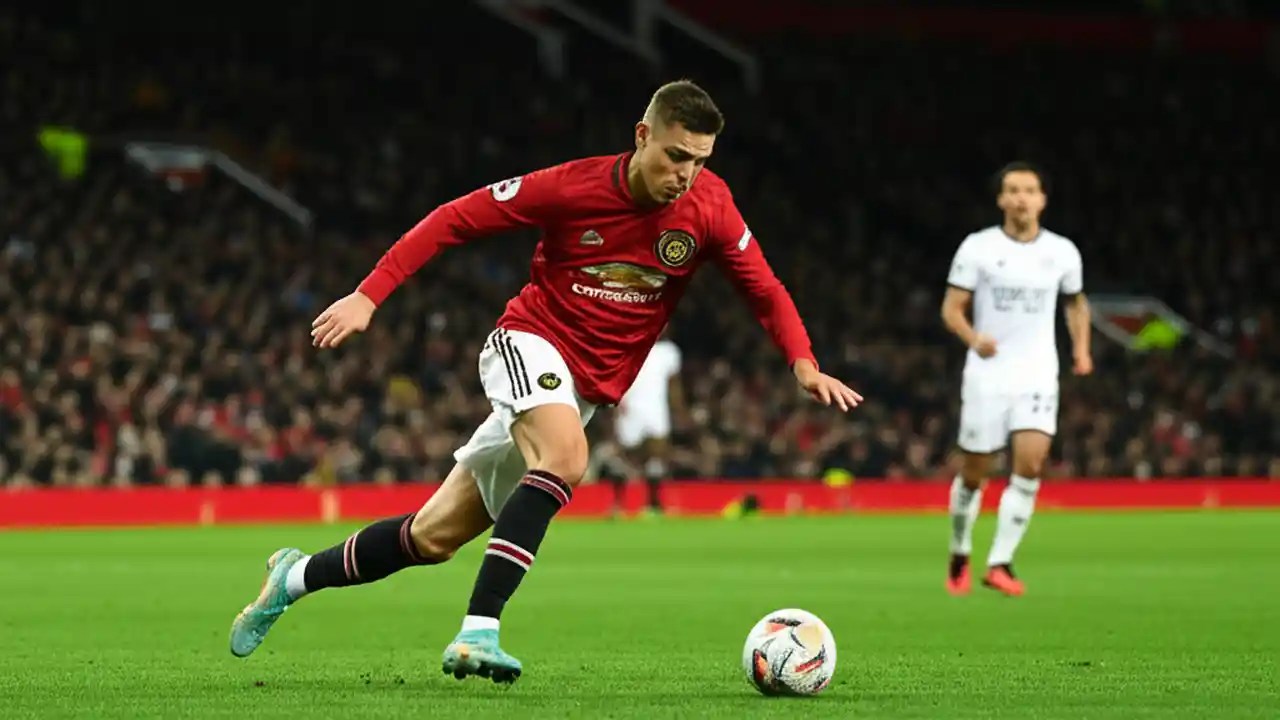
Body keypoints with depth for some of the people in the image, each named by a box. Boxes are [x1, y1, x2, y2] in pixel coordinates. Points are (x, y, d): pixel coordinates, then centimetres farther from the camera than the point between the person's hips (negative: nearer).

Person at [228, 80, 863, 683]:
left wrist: (805, 365, -15)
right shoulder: (572, 187, -17)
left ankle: (297, 576, 28)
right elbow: (454, 219, -9)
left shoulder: (709, 205, -9)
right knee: (566, 456, -37)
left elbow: (763, 288, 1)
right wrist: (368, 296, -14)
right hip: (530, 343, -4)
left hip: (588, 387, 4)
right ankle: (478, 632, -38)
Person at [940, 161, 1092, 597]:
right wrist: (973, 338, -23)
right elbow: (952, 307, -3)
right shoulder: (977, 248, -3)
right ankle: (960, 557, 27)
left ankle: (1000, 563, -12)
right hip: (986, 375, -1)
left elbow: (1076, 302, 22)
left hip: (1037, 376, 1)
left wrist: (1081, 347, 7)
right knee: (974, 473, 4)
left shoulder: (1063, 252, 5)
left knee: (1031, 464, -17)